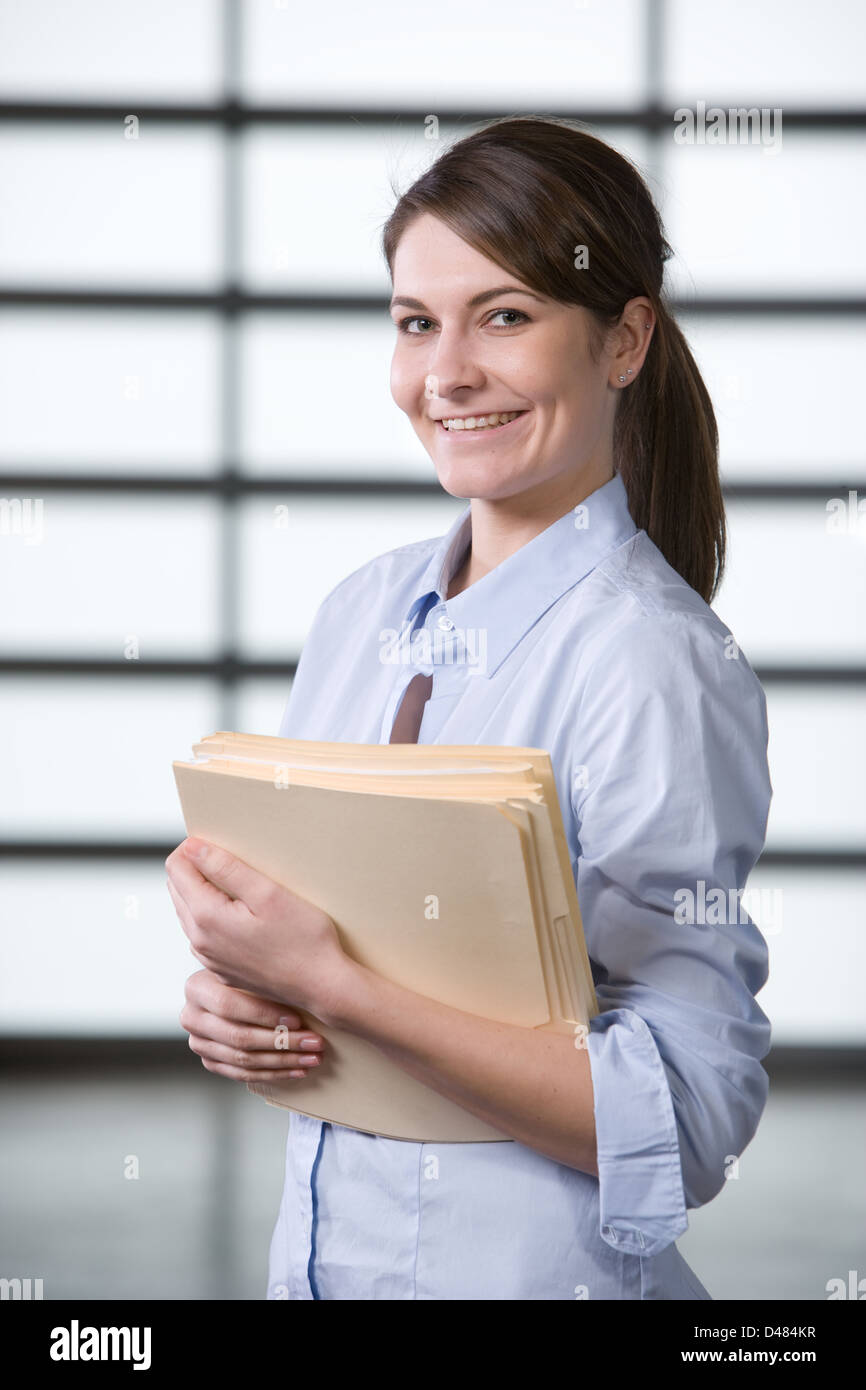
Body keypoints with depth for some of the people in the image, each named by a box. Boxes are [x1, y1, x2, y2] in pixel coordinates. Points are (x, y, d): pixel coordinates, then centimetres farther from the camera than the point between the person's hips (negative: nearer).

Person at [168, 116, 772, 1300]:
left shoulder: (660, 664, -19)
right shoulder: (365, 608, 2)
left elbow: (684, 1128, -23)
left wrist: (330, 983, -25)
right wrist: (231, 1006, -9)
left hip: (532, 1266, -6)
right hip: (319, 1250, 6)